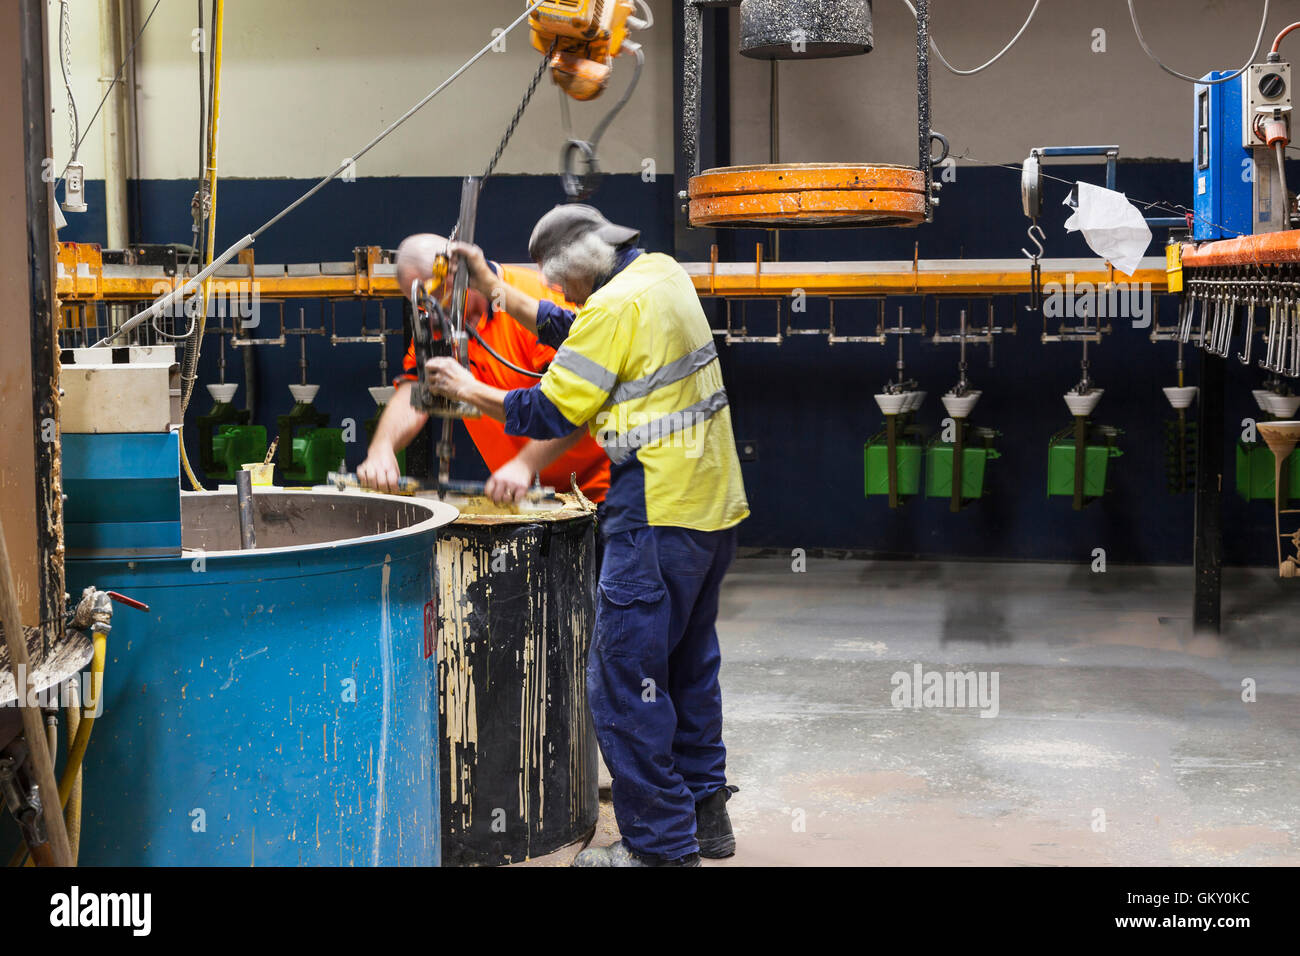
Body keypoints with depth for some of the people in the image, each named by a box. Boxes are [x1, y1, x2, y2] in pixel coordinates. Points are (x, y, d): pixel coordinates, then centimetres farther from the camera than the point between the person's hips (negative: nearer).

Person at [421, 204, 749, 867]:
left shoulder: (618, 303, -15)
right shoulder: (662, 272, 12)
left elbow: (552, 414, -10)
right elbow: (568, 330, 24)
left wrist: (469, 390, 3)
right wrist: (492, 285, 25)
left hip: (659, 512, -10)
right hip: (713, 500, 10)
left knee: (624, 680, -4)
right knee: (688, 666, 20)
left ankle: (662, 847, 0)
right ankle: (705, 813, 30)